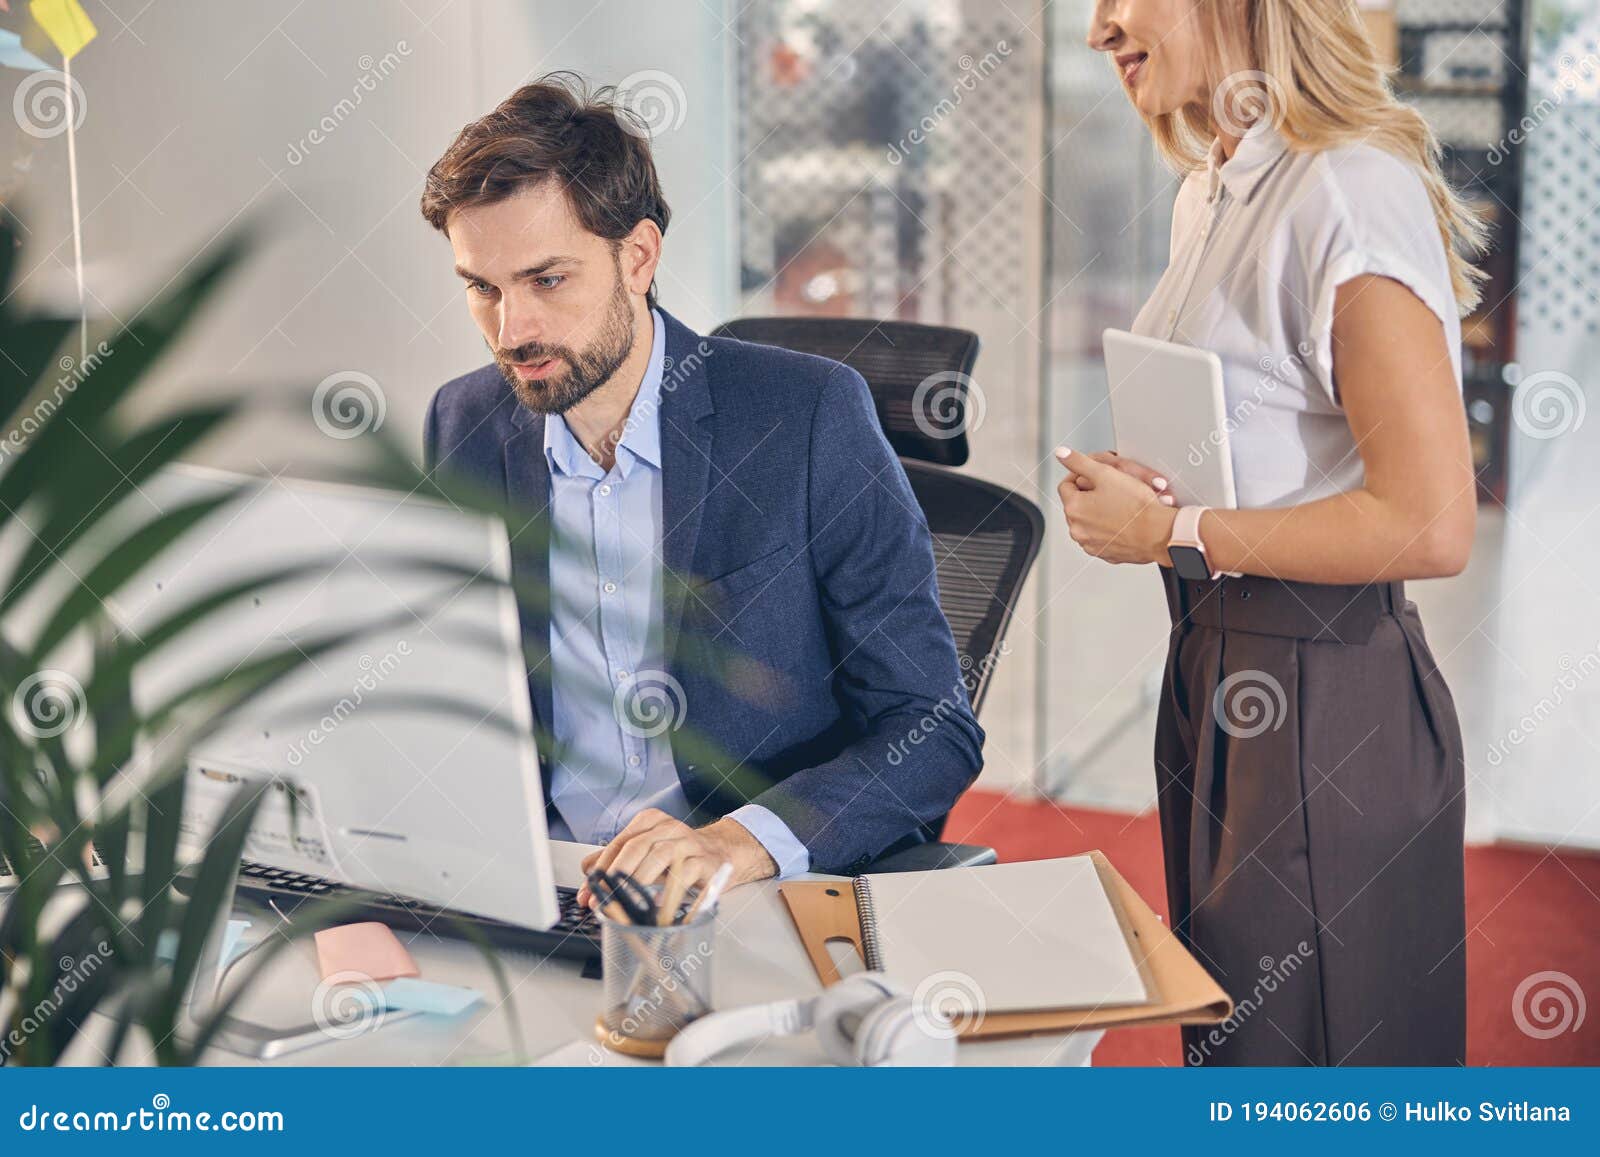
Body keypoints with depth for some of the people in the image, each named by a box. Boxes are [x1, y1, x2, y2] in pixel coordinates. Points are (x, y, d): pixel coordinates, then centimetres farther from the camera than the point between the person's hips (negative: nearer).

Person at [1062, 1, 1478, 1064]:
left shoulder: (1352, 192, -18)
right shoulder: (1213, 197, 12)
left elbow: (1431, 525, -24)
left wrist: (1170, 533, -17)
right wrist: (1126, 486, 4)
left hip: (1325, 693, -9)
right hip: (1214, 657, 10)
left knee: (1300, 1042, 3)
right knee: (1220, 1030, 19)